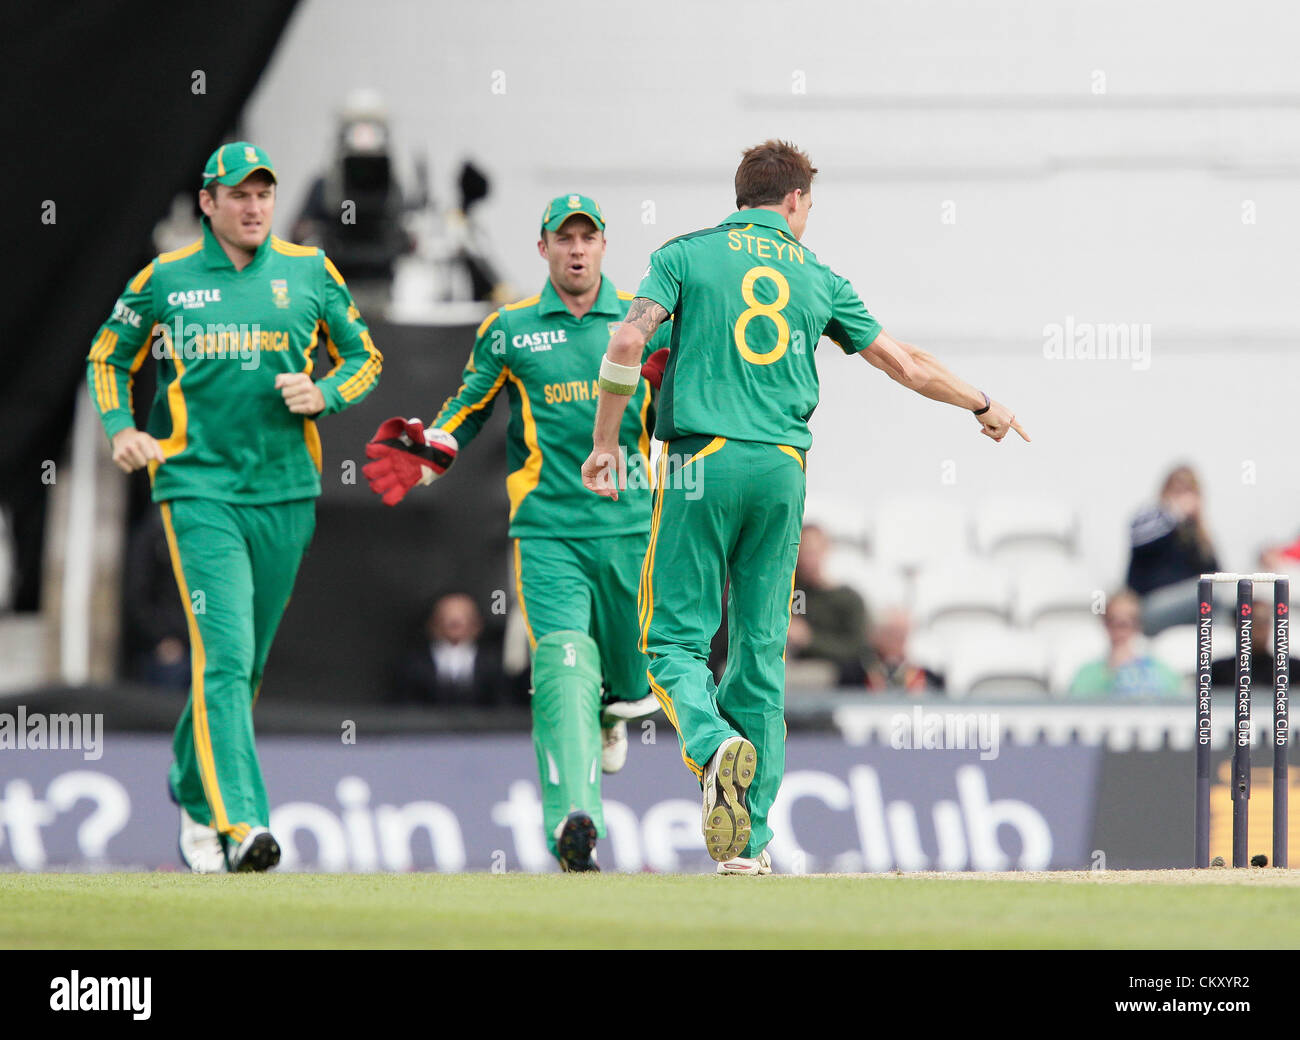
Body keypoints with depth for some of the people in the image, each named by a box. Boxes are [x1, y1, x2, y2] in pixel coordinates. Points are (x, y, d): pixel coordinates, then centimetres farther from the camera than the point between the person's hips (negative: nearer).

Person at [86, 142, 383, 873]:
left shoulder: (310, 272, 6)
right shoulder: (165, 279, 3)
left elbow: (366, 359, 15)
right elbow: (109, 357, 17)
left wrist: (324, 395, -6)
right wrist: (121, 429, 0)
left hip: (285, 491, 3)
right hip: (199, 488, -3)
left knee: (244, 663, 12)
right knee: (225, 655, -16)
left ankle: (197, 797, 33)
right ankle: (240, 825, -24)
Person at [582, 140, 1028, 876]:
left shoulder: (686, 256, 5)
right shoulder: (817, 277, 12)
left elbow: (629, 344, -8)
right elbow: (905, 363, 17)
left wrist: (606, 442, 0)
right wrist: (983, 407, 32)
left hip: (701, 462, -2)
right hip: (782, 469, 2)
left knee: (677, 636, 1)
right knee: (762, 649, 8)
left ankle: (715, 746, -30)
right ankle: (750, 836, 8)